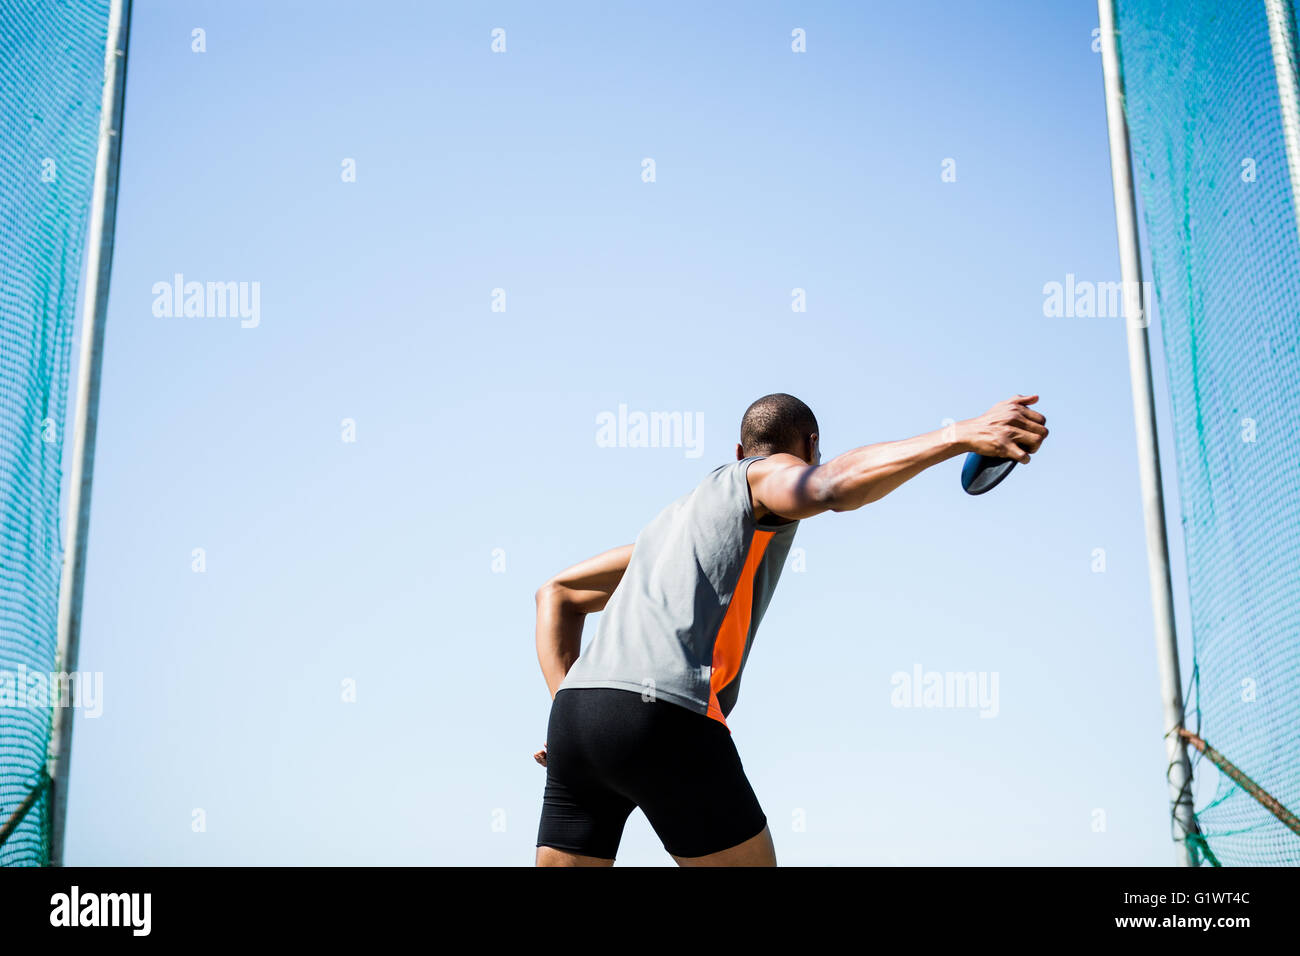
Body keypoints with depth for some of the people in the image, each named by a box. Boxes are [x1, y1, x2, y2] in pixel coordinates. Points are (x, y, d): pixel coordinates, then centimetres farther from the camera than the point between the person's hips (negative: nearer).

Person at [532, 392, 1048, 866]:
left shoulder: (678, 515, 33)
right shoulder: (769, 475, 12)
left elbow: (557, 592, 32)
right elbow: (833, 484, -14)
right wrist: (961, 434, -23)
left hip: (574, 708, 7)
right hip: (663, 713, -7)